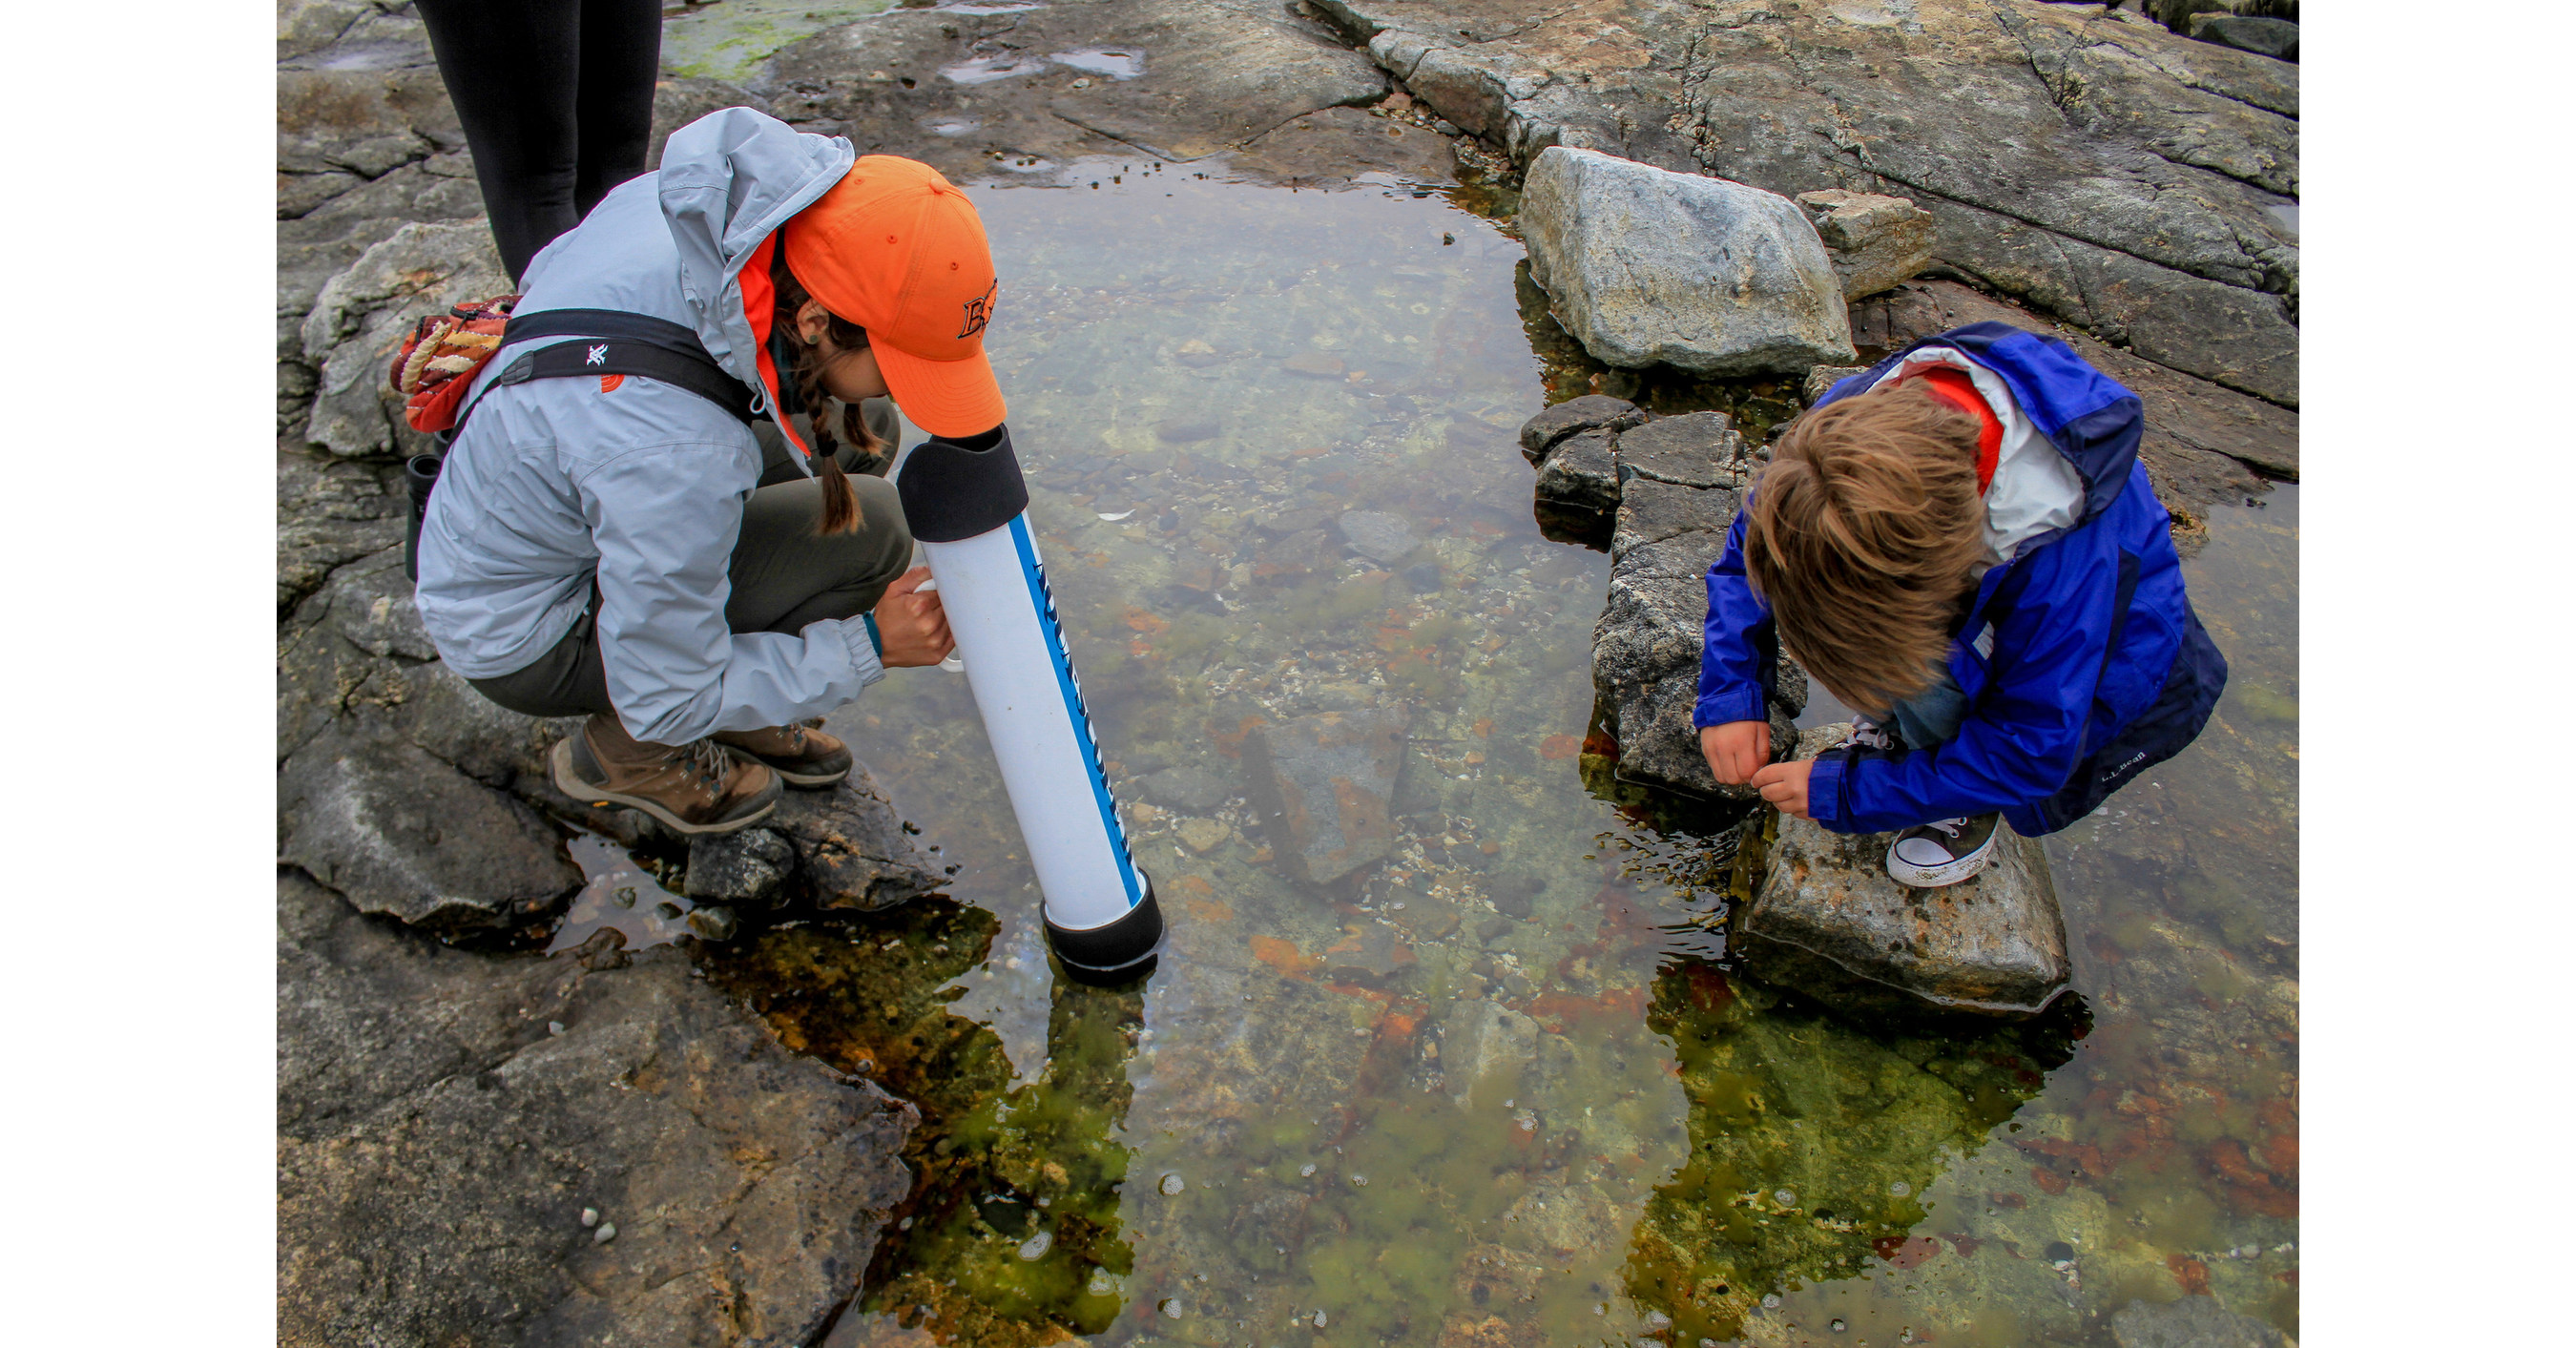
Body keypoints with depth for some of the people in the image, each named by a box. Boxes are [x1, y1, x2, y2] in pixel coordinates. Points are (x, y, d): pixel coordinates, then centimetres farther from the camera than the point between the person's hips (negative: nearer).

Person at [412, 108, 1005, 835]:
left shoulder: (698, 211, -19)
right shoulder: (675, 456, -40)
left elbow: (548, 273, 7)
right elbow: (666, 702, -25)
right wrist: (867, 647, -20)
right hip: (524, 640, -8)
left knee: (846, 439, 0)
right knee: (865, 531, -21)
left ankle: (731, 705, 11)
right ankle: (625, 751, 0)